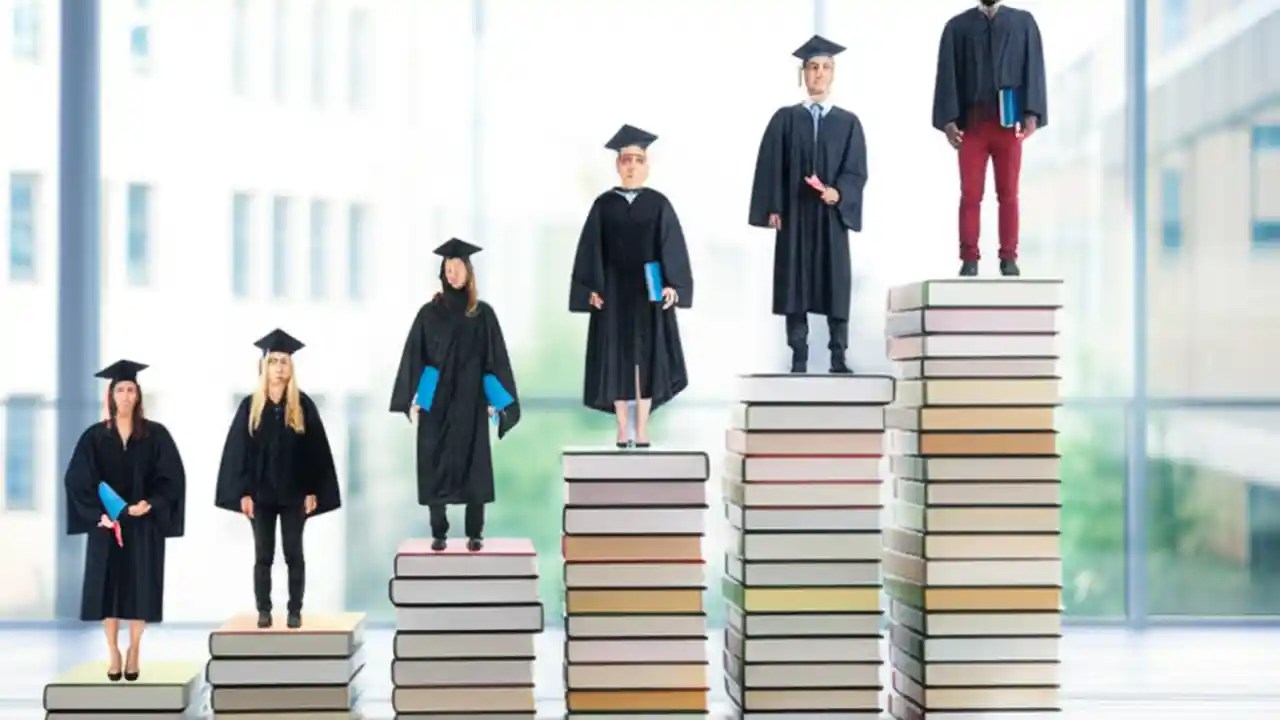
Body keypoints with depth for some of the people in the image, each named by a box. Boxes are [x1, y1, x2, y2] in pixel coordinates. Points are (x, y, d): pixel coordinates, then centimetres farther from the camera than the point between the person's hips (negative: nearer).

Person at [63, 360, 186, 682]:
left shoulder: (156, 435, 0)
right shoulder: (95, 436, 1)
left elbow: (172, 476, -3)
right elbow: (77, 479, -2)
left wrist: (150, 504, -17)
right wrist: (98, 513, -14)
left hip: (144, 523, -1)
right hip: (106, 522, 1)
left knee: (139, 586, 1)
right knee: (108, 585, 1)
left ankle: (134, 652, 11)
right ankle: (113, 652, 9)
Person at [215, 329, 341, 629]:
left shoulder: (303, 406, 0)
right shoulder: (250, 406, 1)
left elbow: (316, 449, 0)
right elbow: (238, 450, 0)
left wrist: (312, 491, -6)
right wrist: (243, 492, -7)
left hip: (293, 493, -1)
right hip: (260, 492, 1)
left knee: (293, 554, 3)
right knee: (263, 555, 5)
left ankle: (295, 611, 9)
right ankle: (263, 611, 12)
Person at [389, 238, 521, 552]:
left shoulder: (482, 313, 3)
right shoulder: (429, 313, 3)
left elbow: (495, 358, 3)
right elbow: (414, 356, 2)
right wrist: (413, 398, -5)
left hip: (470, 400, 0)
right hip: (435, 401, 0)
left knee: (473, 464, 0)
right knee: (434, 466, 0)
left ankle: (475, 533, 7)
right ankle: (438, 532, 7)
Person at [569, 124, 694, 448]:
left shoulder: (658, 204, 2)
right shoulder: (604, 204, 3)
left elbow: (673, 248, -1)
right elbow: (590, 249, 2)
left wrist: (672, 284, -12)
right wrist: (592, 287, -6)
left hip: (649, 290, 0)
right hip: (613, 290, 0)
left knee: (647, 357, 1)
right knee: (616, 357, 2)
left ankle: (642, 430, 7)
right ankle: (622, 430, 10)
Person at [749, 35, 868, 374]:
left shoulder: (848, 123, 7)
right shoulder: (785, 119, 6)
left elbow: (857, 170, -1)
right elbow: (771, 167, 2)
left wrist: (838, 192, -19)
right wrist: (773, 207, -8)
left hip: (831, 215, 0)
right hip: (794, 214, 0)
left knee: (835, 286, 0)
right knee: (795, 285, 0)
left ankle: (838, 359, 4)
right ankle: (798, 360, 3)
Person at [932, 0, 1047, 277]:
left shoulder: (1023, 22, 8)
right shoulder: (957, 26, 8)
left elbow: (1033, 67, 2)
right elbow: (947, 74, 3)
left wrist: (1031, 113, -9)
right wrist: (948, 119, -7)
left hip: (1007, 122, 0)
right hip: (971, 122, 0)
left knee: (1008, 194, 1)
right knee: (970, 194, -2)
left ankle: (1008, 258, 6)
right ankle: (969, 259, 0)